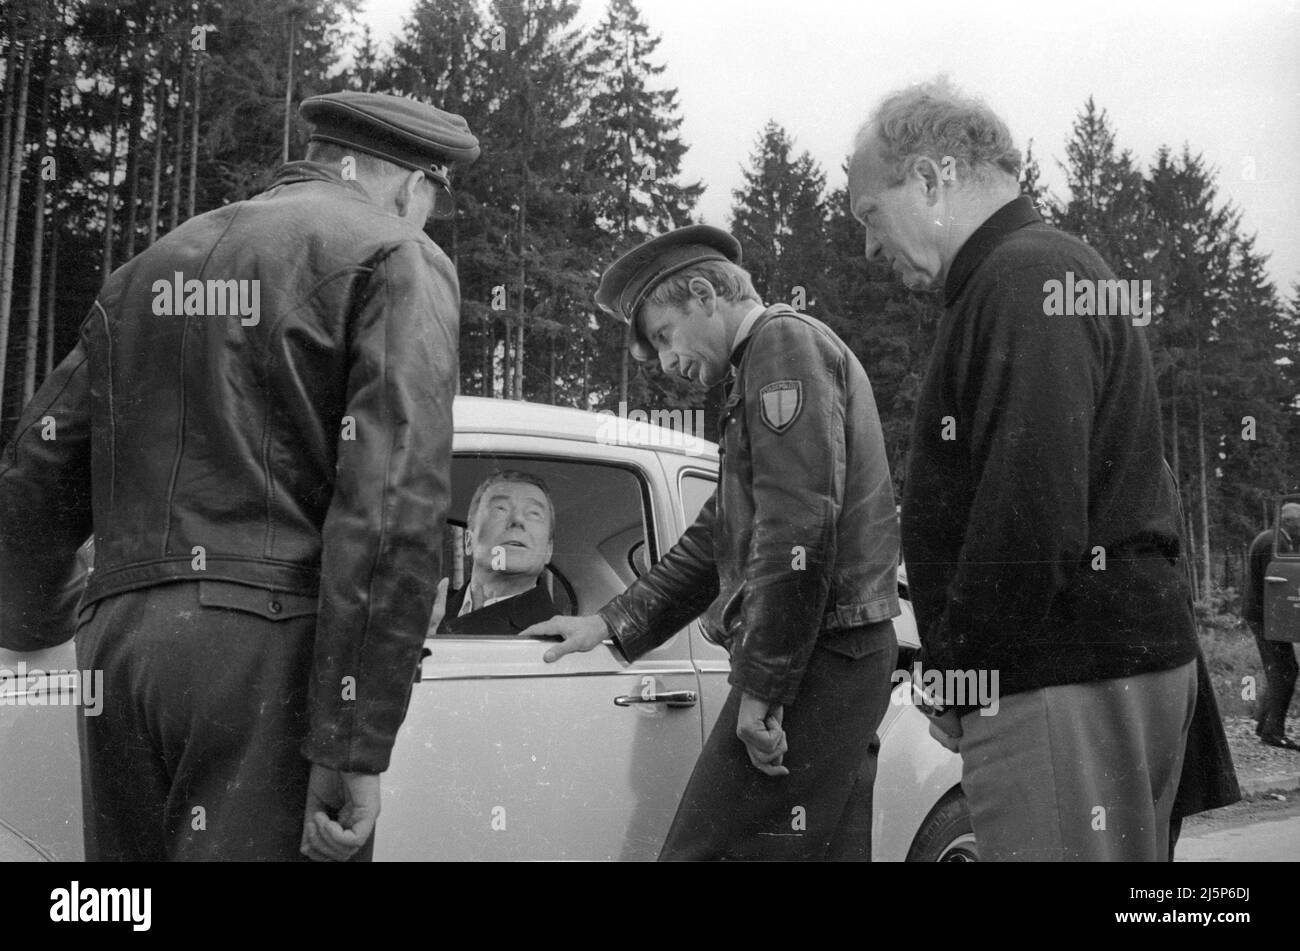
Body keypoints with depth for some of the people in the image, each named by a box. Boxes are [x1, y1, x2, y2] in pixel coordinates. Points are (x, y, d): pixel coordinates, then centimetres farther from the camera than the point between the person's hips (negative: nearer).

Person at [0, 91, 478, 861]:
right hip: (271, 645, -7)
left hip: (118, 639, 7)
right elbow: (395, 502, -14)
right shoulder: (396, 259, 0)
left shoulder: (152, 264, 20)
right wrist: (356, 742, -15)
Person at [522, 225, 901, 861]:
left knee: (706, 849, -12)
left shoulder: (785, 341, -5)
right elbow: (716, 540, 27)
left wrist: (761, 688, -19)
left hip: (814, 659, -10)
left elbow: (799, 528, -19)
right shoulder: (769, 364, 27)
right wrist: (613, 623, 21)